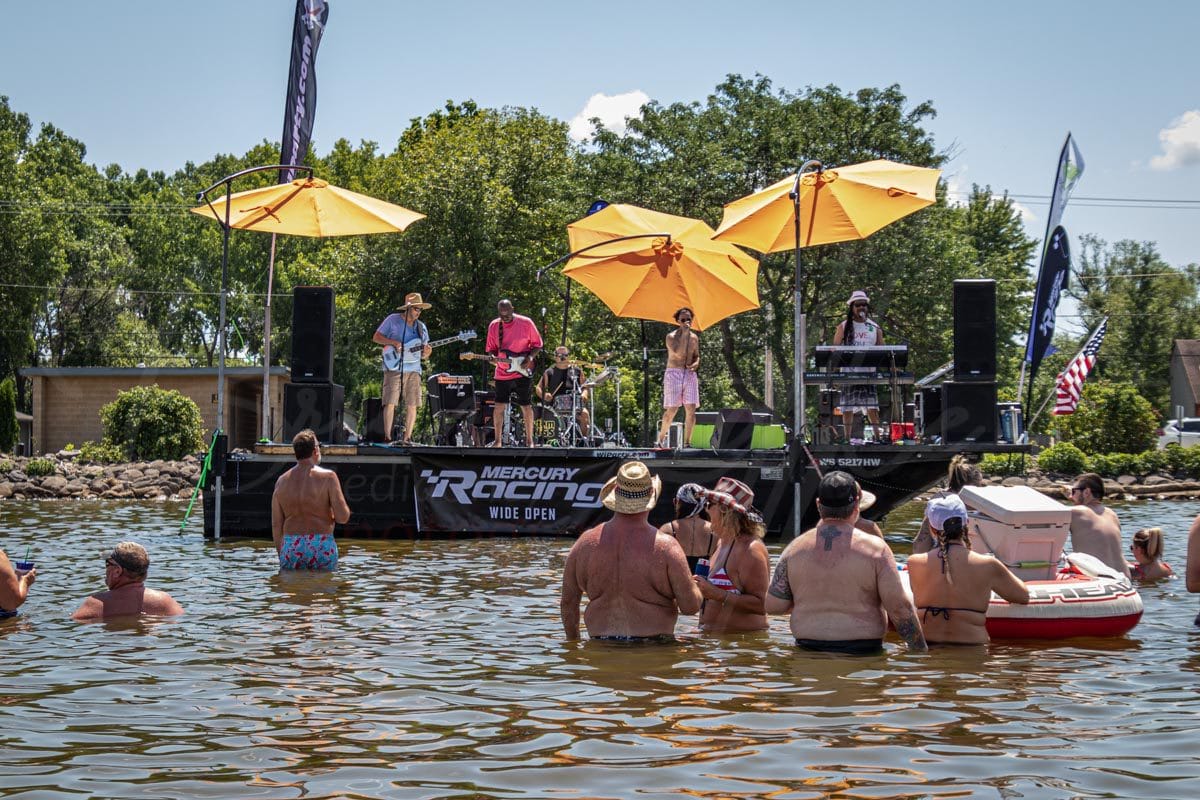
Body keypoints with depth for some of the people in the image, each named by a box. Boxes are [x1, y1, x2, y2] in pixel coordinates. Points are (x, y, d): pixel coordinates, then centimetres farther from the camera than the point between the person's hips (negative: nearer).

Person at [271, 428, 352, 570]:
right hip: (322, 547, -3)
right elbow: (342, 517, -11)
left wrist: (281, 554, 15)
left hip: (290, 548, 3)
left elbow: (276, 525, 6)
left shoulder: (282, 481, 6)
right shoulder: (327, 477, -6)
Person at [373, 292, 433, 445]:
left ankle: (406, 438, 4)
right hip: (394, 368, -4)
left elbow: (423, 354, 19)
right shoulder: (392, 320, 2)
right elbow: (376, 337, 1)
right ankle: (387, 437, -6)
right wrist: (394, 343, -13)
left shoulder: (421, 327, 15)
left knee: (412, 405, -1)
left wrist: (426, 352, -6)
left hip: (413, 370, 4)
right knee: (390, 403, -10)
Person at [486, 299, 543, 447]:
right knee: (499, 406, -1)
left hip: (522, 373, -2)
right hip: (502, 373, 2)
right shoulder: (493, 326, 2)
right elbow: (491, 349, 10)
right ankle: (498, 441, 8)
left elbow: (537, 345, 2)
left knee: (526, 406, 3)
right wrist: (493, 357, -11)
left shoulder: (526, 323, -6)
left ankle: (529, 440, 14)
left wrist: (530, 357, -14)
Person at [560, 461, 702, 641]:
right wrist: (693, 587, 16)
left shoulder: (586, 543, 3)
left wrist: (573, 641, 25)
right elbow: (691, 606, -6)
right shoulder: (665, 546, -8)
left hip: (602, 646, 3)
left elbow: (567, 603, 11)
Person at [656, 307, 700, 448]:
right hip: (674, 373, -5)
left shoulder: (694, 337, 13)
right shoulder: (671, 336, -4)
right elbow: (678, 353, -20)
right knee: (671, 410, -7)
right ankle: (661, 438, 10)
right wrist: (684, 334, -20)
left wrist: (696, 363, -1)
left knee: (691, 409, -5)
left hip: (690, 374, 5)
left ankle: (687, 442, 0)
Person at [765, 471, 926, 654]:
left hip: (808, 652, 3)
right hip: (863, 653, -3)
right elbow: (899, 608, -6)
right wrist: (920, 650, 4)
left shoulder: (795, 548, 5)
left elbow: (773, 606, 6)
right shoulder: (875, 548, -3)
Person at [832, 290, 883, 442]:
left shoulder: (874, 327, 12)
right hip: (848, 373, -1)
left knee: (873, 409, -7)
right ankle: (847, 440, 7)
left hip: (869, 373, 1)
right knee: (847, 410, 1)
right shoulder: (844, 327, 8)